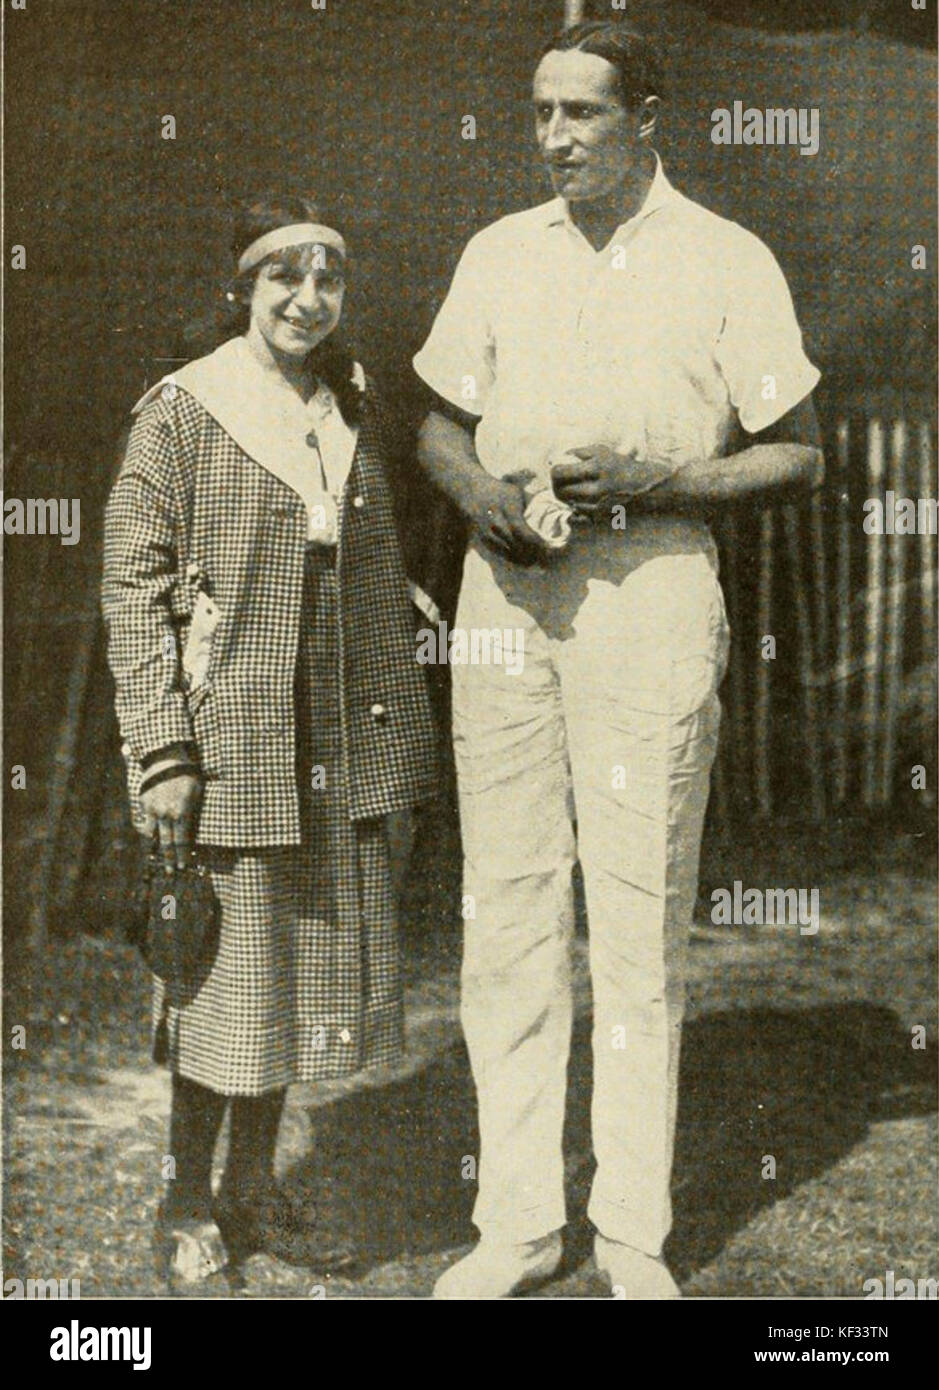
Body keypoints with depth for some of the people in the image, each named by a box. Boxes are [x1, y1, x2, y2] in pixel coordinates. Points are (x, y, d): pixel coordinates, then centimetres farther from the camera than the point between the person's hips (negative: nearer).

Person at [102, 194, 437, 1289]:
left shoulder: (357, 410, 11)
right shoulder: (180, 413, -5)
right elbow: (133, 587, -7)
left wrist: (400, 737, 12)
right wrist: (160, 752, -13)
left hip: (343, 754, 5)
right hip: (231, 747, -5)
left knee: (320, 965, 12)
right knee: (226, 974, 2)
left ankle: (255, 1184, 30)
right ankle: (188, 1204, 22)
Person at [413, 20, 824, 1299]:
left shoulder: (728, 263, 2)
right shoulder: (500, 253, 13)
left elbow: (799, 457, 2)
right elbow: (441, 424, 19)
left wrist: (654, 482, -13)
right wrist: (483, 495, -3)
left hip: (653, 586, -3)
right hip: (505, 590, 4)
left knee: (641, 912, -1)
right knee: (506, 906, 3)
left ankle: (633, 1234, 11)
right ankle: (516, 1225, 14)